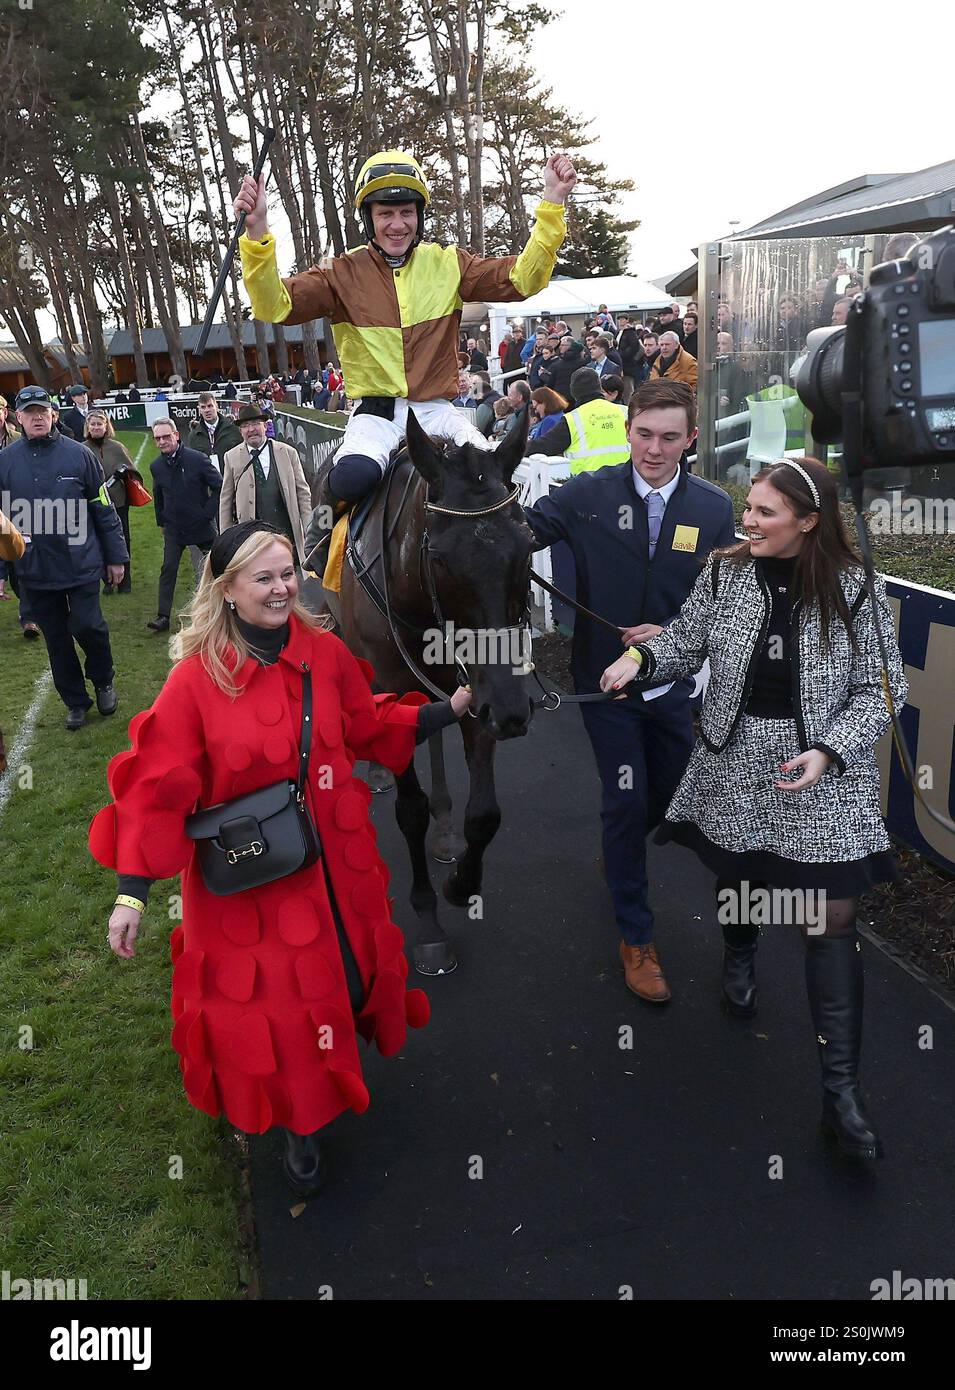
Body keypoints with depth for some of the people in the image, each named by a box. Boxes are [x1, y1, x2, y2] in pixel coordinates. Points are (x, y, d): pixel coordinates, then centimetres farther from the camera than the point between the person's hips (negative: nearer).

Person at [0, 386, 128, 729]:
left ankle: (103, 681, 22)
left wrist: (116, 557, 2)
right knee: (56, 639, 11)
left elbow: (104, 509, 1)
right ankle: (75, 702, 27)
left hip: (81, 564, -2)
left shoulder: (79, 454, -3)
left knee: (87, 626, -8)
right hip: (35, 571, 2)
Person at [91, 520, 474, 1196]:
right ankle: (300, 1125, 35)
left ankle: (334, 1079, 51)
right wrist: (132, 892, -15)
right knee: (269, 1003, 7)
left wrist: (447, 710, 7)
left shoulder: (325, 652, -4)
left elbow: (369, 728, 10)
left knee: (350, 980, 17)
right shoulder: (196, 678, -16)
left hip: (333, 862, 4)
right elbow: (158, 786, -14)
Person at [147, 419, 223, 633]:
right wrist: (161, 522, 18)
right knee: (168, 570, -2)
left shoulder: (198, 459, -13)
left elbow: (219, 487, -8)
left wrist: (208, 512, -10)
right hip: (173, 528, 4)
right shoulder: (156, 466, 3)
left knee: (204, 572, 8)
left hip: (200, 526, -3)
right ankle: (163, 617, -1)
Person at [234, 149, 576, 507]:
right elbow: (275, 307, -9)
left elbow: (521, 279, 1)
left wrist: (552, 202, -7)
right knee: (353, 477, -33)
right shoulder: (343, 273, 2)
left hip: (437, 410, 2)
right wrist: (256, 232, -24)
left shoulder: (447, 264, 8)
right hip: (375, 413, -2)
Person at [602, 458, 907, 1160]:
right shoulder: (726, 573, -3)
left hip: (824, 774, -2)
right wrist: (641, 657, -15)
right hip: (734, 761, 3)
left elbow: (881, 689, -7)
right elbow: (686, 642, 5)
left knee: (831, 922, -2)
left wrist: (828, 750, -19)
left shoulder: (857, 589, -11)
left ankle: (842, 1089, 9)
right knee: (737, 873, 21)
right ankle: (740, 957, 58)